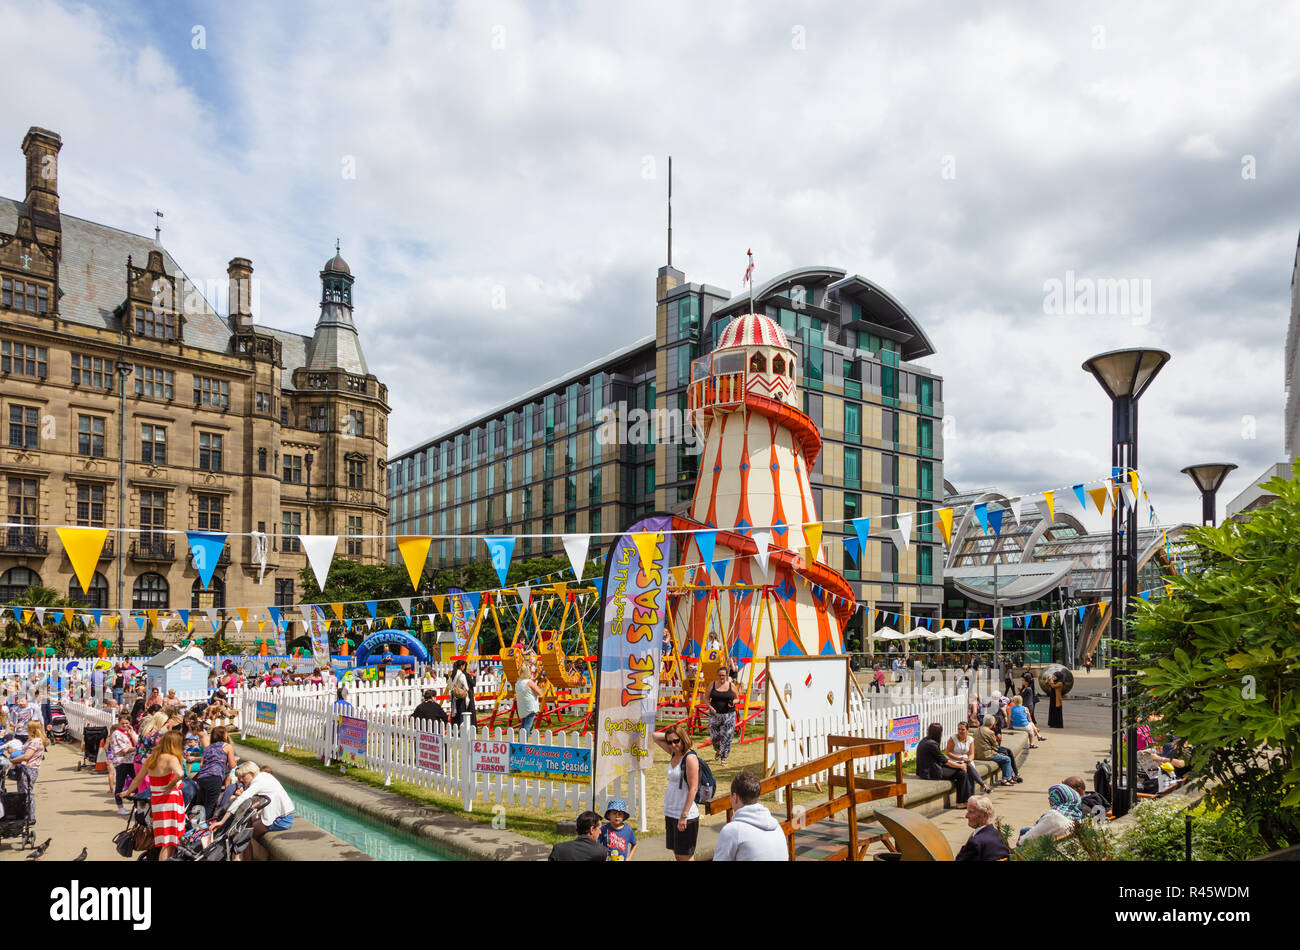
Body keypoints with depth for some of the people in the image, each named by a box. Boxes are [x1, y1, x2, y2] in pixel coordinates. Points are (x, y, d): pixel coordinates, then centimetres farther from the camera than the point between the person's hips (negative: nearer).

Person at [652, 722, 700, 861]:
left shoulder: (690, 758, -15)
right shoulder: (674, 754, 8)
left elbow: (693, 789, -18)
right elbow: (655, 737, 19)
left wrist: (684, 816, -20)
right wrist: (670, 736, 5)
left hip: (685, 816, -8)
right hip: (670, 813, 8)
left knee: (685, 856, -1)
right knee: (676, 854, 15)